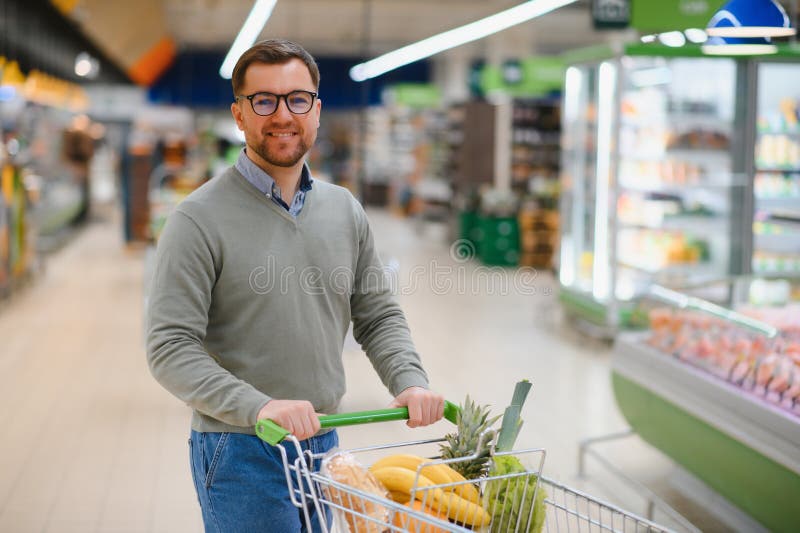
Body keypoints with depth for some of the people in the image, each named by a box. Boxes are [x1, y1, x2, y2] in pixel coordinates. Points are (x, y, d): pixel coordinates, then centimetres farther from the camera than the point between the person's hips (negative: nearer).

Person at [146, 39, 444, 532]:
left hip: (324, 445, 6)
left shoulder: (346, 211, 7)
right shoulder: (200, 219, -11)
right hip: (241, 453, -5)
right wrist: (258, 407, -29)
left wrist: (410, 381, -7)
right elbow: (170, 348, -16)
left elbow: (379, 316, 13)